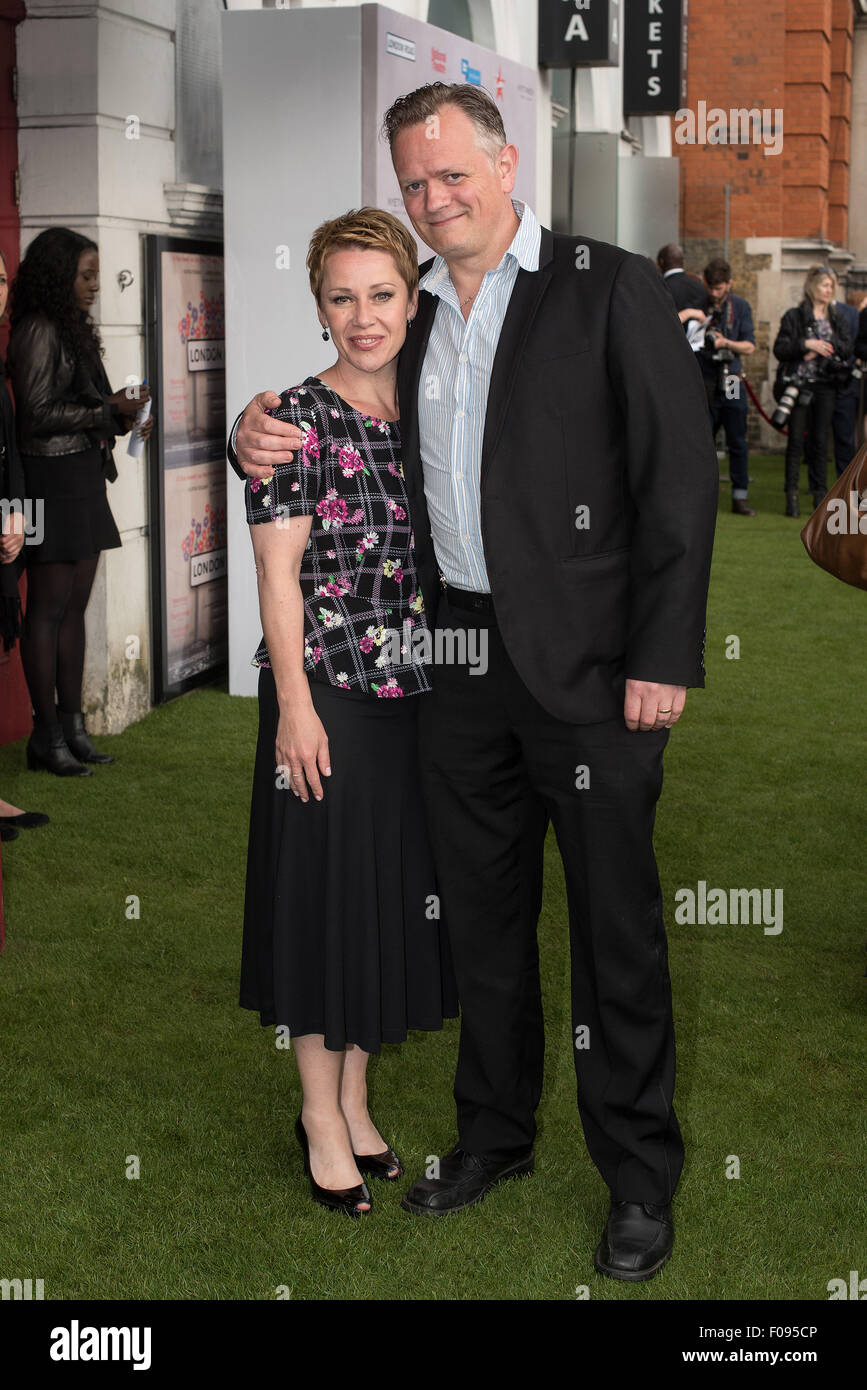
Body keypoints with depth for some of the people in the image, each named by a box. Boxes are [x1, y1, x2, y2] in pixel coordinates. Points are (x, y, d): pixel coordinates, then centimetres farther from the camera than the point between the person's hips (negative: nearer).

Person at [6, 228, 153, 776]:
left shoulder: (74, 331, 16)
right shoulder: (39, 332, -12)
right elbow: (37, 415, -16)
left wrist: (122, 422, 6)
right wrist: (109, 409, -14)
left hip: (84, 478, 9)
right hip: (54, 479, -9)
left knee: (75, 607, 10)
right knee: (49, 608, -4)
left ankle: (72, 726, 16)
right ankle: (47, 735, 1)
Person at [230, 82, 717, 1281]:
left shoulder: (611, 288, -4)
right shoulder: (410, 317, 12)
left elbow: (680, 474, -9)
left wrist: (663, 657, -15)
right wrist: (261, 445, -4)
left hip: (588, 664, -5)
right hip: (460, 658, 6)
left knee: (615, 924, 2)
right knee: (482, 915, 15)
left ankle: (640, 1177, 16)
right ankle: (495, 1134, 32)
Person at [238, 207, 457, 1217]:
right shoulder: (297, 419, -8)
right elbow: (278, 572, -11)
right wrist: (296, 703, -16)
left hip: (411, 689, 6)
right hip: (325, 692, -6)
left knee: (394, 888, 12)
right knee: (325, 887, 2)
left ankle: (354, 1094, 27)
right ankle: (321, 1111, 16)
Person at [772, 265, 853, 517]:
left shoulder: (835, 319, 14)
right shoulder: (794, 317, 2)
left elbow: (847, 349, 5)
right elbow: (779, 349, -7)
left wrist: (824, 347, -9)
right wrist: (806, 344, -18)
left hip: (825, 386, 3)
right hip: (799, 384, -3)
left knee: (820, 439, 2)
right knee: (796, 439, -5)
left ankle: (820, 495, 6)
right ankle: (791, 496, -3)